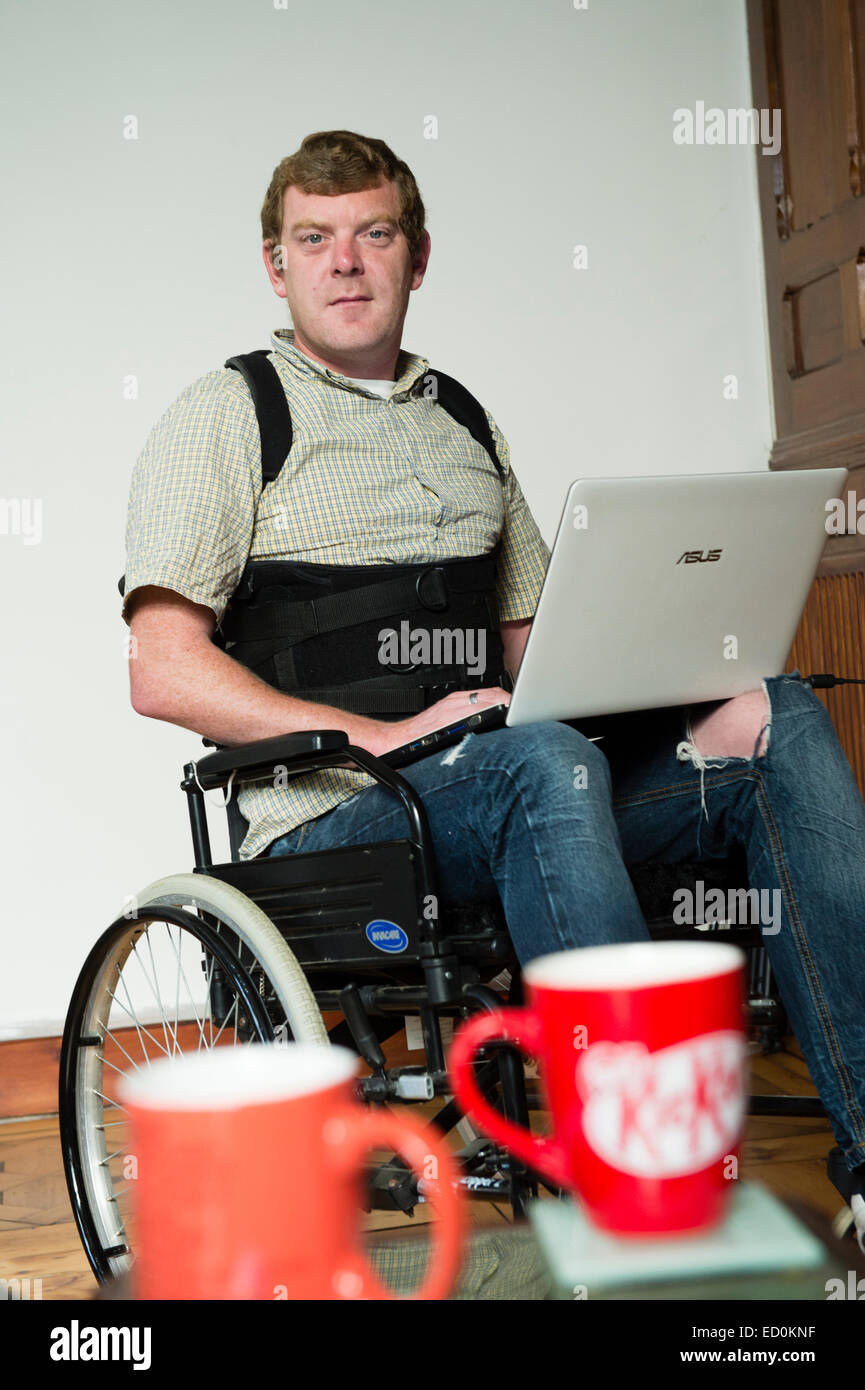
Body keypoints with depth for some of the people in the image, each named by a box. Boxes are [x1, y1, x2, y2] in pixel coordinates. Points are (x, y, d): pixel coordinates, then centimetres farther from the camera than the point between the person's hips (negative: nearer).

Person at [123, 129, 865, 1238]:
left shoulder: (463, 426, 24)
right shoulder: (227, 417, 4)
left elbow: (541, 642, 22)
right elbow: (164, 672, -8)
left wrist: (691, 699, 2)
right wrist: (381, 736, -18)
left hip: (498, 787, 6)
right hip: (332, 815, -6)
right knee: (545, 763, -36)